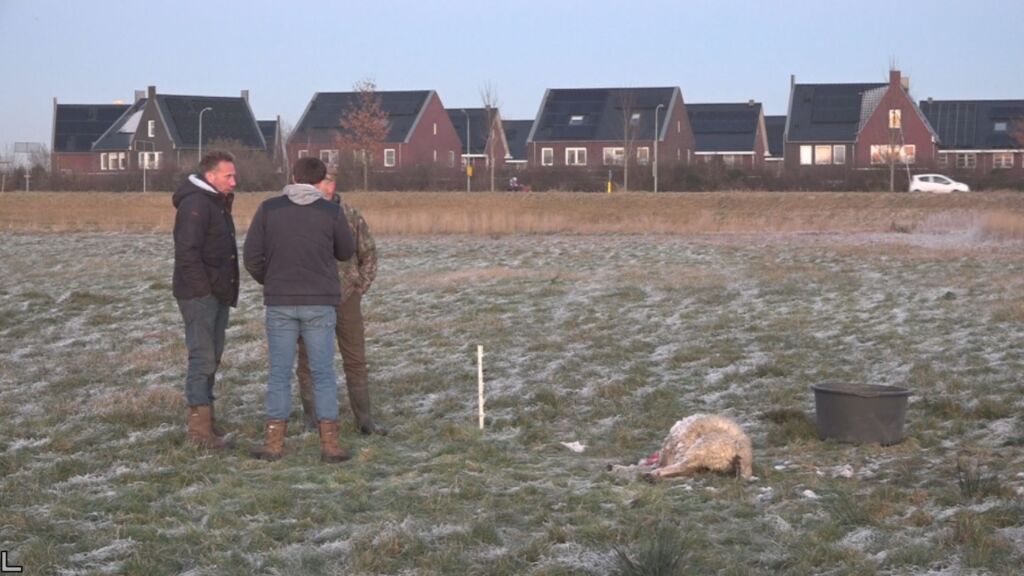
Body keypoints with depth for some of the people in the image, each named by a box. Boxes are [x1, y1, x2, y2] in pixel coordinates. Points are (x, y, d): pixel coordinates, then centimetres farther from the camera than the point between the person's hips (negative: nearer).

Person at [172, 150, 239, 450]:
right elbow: (187, 253, -23)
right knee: (203, 358, -9)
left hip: (217, 295, 10)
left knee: (212, 357, 15)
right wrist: (207, 288, -19)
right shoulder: (195, 204, -16)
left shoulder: (218, 202, 16)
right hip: (199, 295, -10)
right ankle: (199, 429, -6)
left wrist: (227, 290, 14)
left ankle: (205, 418, 24)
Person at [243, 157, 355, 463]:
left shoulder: (268, 208, 0)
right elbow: (345, 252, 10)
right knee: (323, 373, 4)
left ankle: (274, 442, 6)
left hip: (280, 302, 1)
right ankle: (330, 443, 2)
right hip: (320, 302, -1)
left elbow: (251, 256, 0)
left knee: (279, 372, 7)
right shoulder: (332, 212, -3)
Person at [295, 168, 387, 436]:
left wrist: (360, 286, 3)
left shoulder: (350, 216, 2)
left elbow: (369, 253, 10)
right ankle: (312, 423, 13)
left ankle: (365, 420, 12)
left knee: (356, 360, 5)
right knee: (309, 361, 4)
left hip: (346, 297, 2)